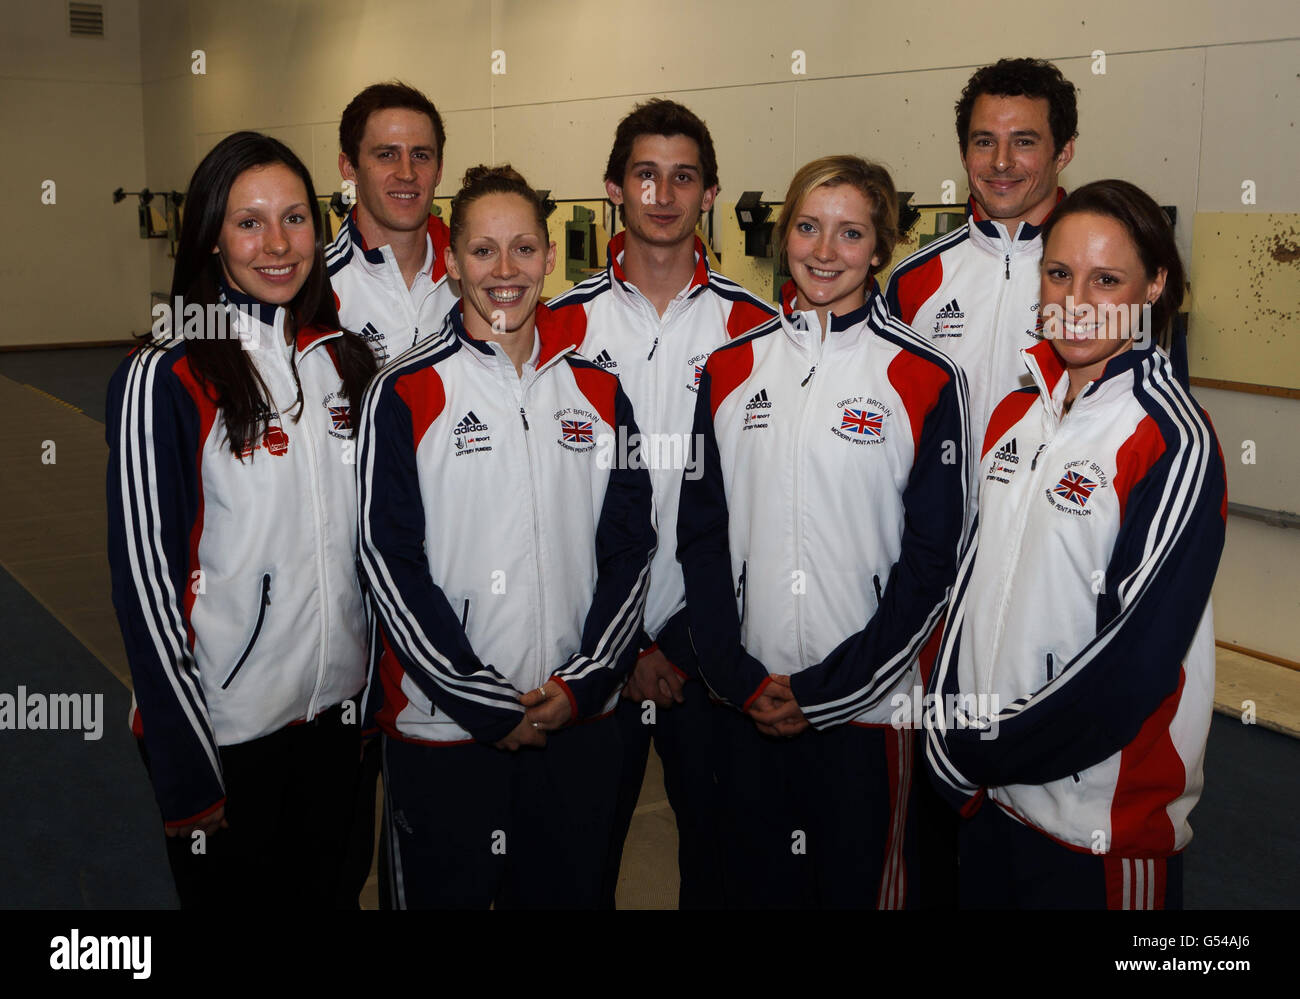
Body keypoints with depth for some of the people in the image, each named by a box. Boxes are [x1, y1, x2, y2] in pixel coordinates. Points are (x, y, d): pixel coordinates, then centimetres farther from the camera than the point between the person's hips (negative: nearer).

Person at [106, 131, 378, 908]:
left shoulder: (345, 358, 4)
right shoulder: (164, 377, -13)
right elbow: (145, 577, -13)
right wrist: (186, 770, -14)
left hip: (338, 704, 5)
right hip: (223, 724, -5)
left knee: (322, 888, 20)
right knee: (233, 895, 12)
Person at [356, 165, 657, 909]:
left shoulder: (598, 389, 5)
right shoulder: (406, 394, -5)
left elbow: (631, 548, 6)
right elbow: (393, 564, -9)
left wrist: (583, 682, -6)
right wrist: (488, 705, -12)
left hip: (580, 726, 3)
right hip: (442, 729, -3)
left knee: (569, 893, 16)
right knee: (448, 893, 9)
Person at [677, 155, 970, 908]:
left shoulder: (926, 379, -6)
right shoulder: (730, 368, 5)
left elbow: (933, 557, -8)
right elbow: (701, 530, 5)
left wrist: (826, 691, -11)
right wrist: (738, 674, -6)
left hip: (866, 703, -3)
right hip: (747, 702, 3)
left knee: (861, 885, 11)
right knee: (755, 883, 17)